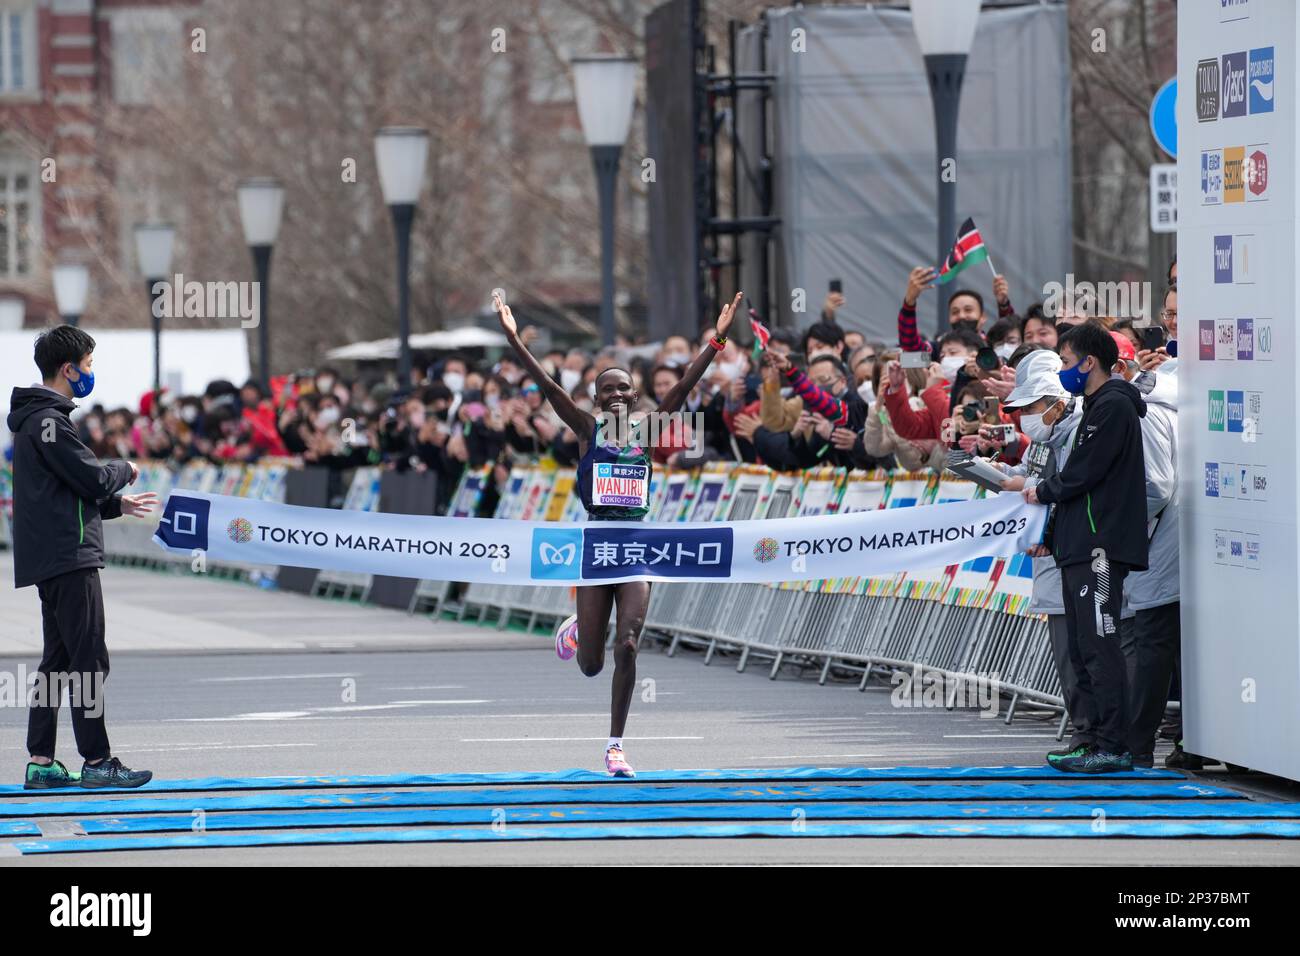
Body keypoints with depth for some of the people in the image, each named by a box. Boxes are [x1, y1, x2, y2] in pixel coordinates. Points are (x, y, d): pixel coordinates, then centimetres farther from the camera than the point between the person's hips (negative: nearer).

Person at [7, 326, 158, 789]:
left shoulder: (38, 418, 18)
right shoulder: (48, 421, -14)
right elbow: (93, 477, -17)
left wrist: (117, 503, 16)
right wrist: (126, 470, 2)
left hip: (51, 560, 11)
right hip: (69, 558, -11)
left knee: (58, 660, 11)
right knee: (89, 660, -8)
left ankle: (41, 762, 11)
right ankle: (97, 762, -6)